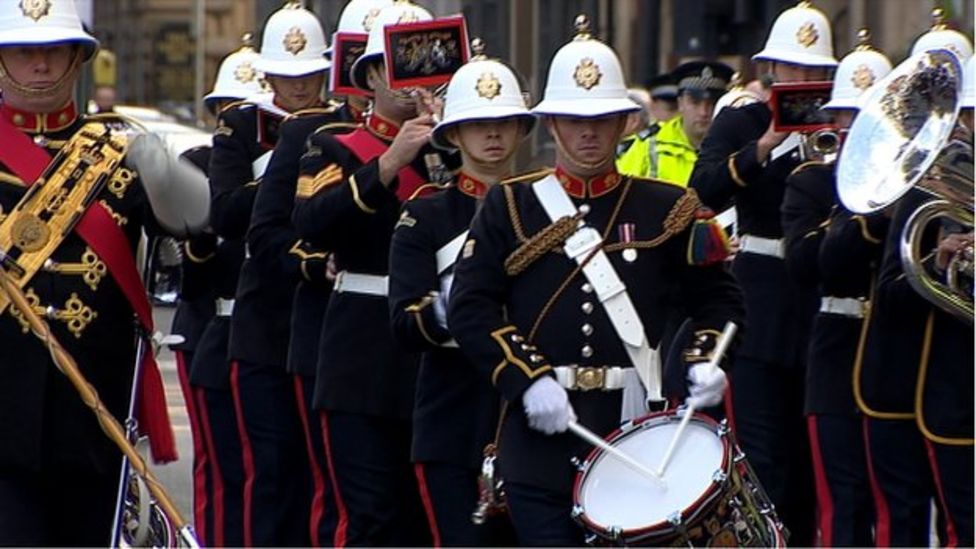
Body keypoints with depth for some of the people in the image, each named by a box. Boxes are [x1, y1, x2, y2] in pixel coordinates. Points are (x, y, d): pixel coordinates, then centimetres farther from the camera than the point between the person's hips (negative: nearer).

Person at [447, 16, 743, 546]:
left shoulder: (665, 209, 9)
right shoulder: (510, 207, 6)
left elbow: (717, 296, 14)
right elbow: (470, 305, -1)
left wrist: (706, 360, -6)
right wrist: (528, 379, -13)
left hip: (635, 430, 1)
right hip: (540, 431, -1)